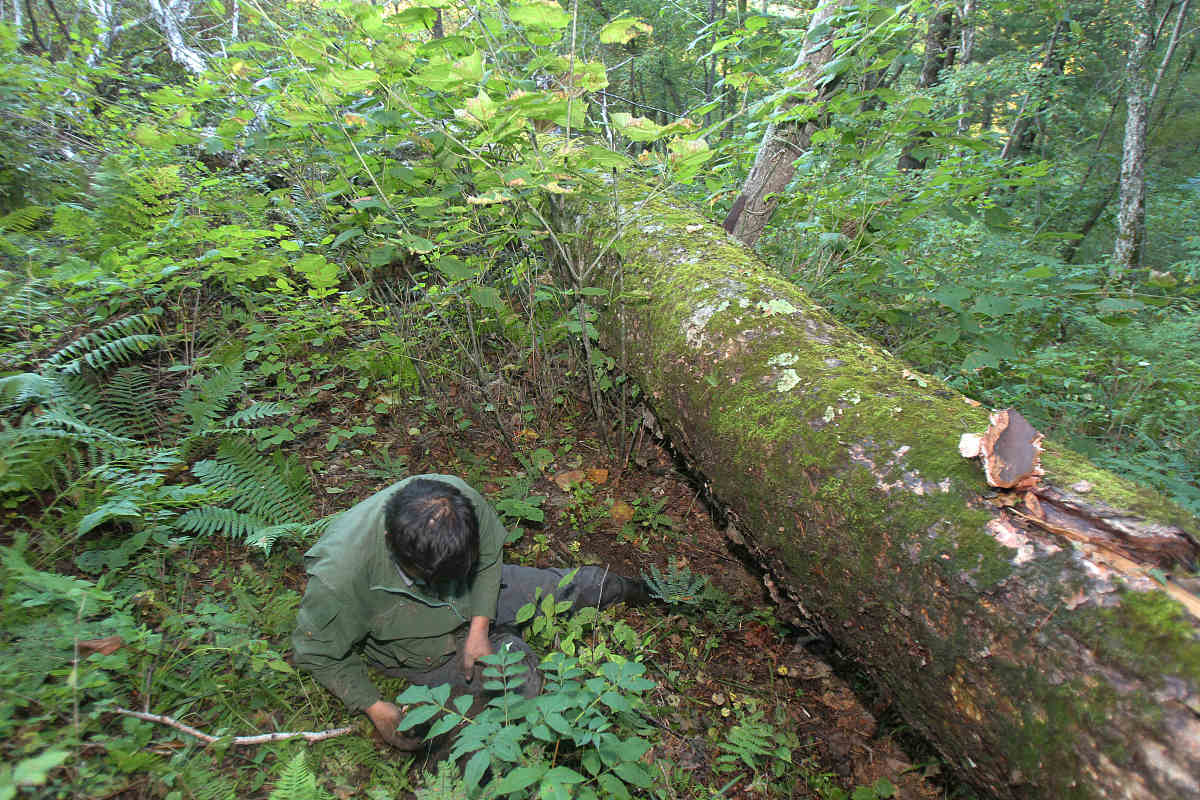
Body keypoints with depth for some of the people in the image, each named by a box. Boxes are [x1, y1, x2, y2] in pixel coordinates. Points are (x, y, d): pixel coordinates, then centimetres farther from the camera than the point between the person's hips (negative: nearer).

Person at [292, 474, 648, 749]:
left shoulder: (460, 498, -32)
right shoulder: (340, 576, -38)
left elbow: (489, 554, -11)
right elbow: (317, 652, -18)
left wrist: (479, 630, -17)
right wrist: (375, 707, -18)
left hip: (478, 603, 3)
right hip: (424, 651, -2)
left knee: (566, 586, 9)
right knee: (521, 675, -20)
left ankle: (622, 587, 38)